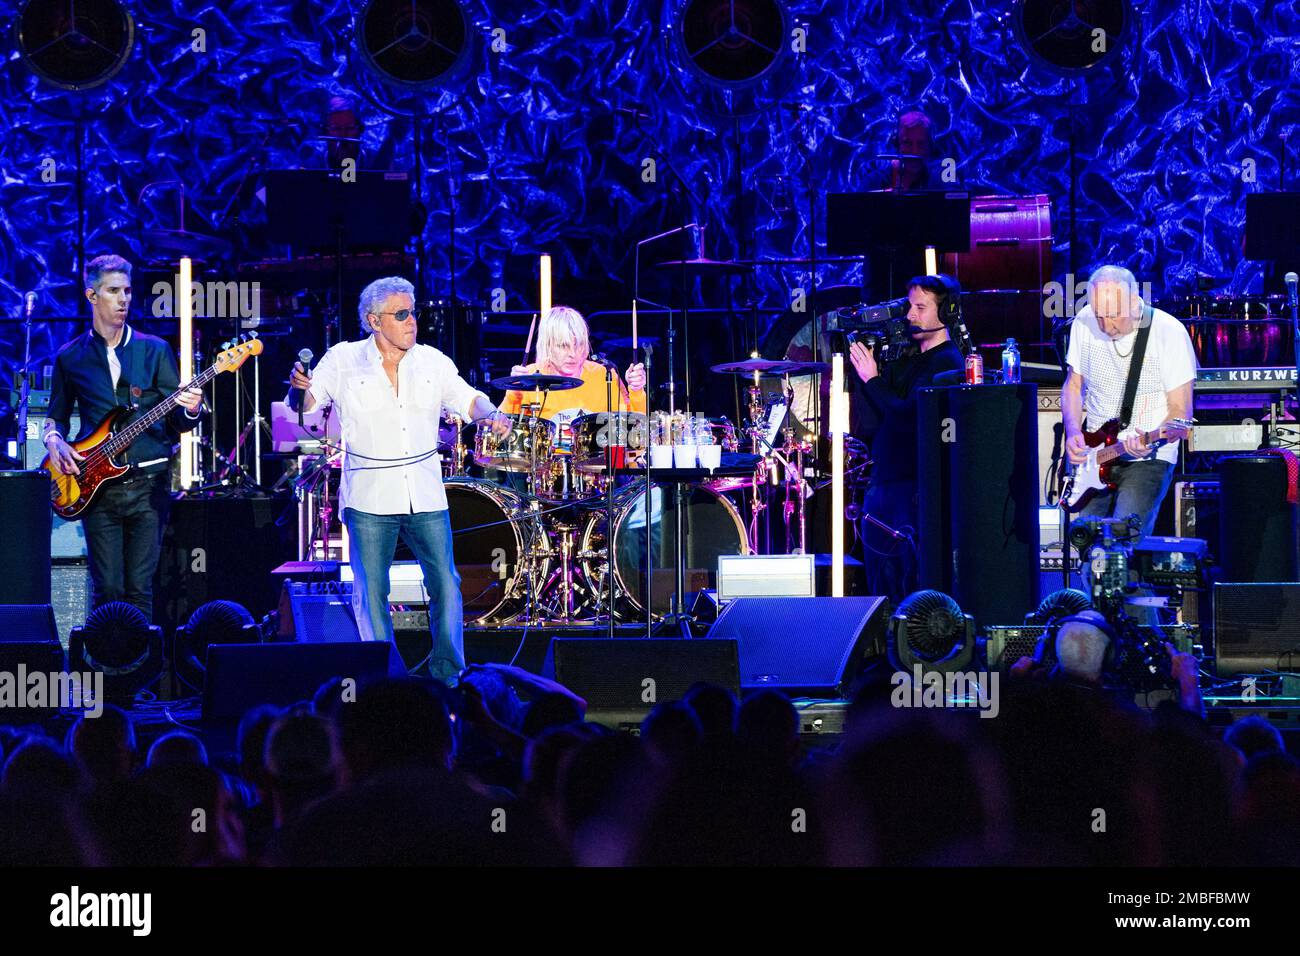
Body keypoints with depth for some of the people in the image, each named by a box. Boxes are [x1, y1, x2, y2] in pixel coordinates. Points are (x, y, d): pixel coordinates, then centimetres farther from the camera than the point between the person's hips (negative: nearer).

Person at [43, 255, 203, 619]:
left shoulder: (155, 350, 8)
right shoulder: (71, 357, 9)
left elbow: (176, 423, 6)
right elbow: (56, 416, 18)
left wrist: (190, 411, -17)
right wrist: (55, 441, -3)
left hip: (148, 483, 0)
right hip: (96, 487, 0)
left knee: (139, 589, -2)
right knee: (107, 591, -4)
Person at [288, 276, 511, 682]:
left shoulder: (431, 361, 6)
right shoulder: (343, 360, -2)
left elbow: (466, 398, 11)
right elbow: (307, 404, 0)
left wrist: (490, 415, -11)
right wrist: (301, 387, -23)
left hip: (426, 496, 2)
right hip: (370, 498, -2)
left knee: (445, 584, 0)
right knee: (371, 592, 1)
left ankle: (449, 674, 12)